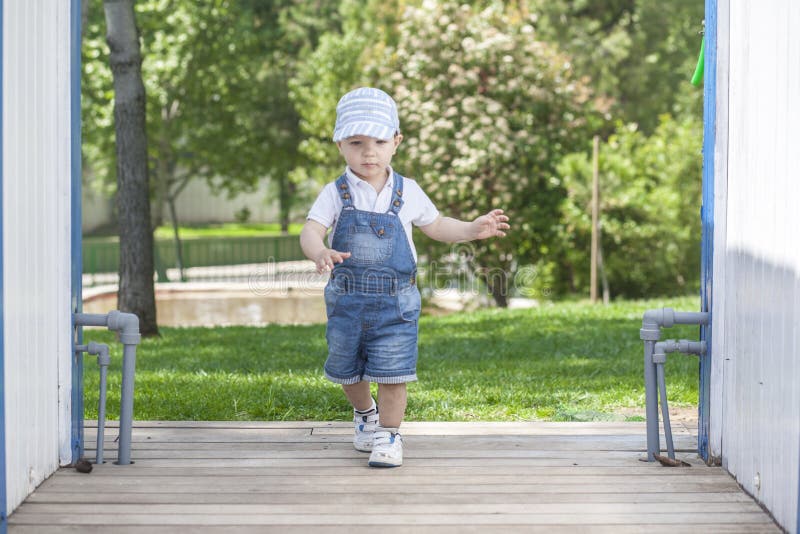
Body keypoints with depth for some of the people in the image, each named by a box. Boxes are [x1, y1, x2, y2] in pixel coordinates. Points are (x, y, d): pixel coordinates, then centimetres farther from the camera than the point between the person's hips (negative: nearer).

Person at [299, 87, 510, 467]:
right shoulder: (336, 194, -6)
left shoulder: (407, 193, 0)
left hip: (395, 302, -1)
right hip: (346, 300, 1)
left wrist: (474, 229, 5)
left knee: (392, 372, -4)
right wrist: (320, 253, -41)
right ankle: (364, 412, 45)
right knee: (347, 370, 16)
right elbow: (311, 231, -19)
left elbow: (435, 226, 16)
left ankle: (389, 435, 13)